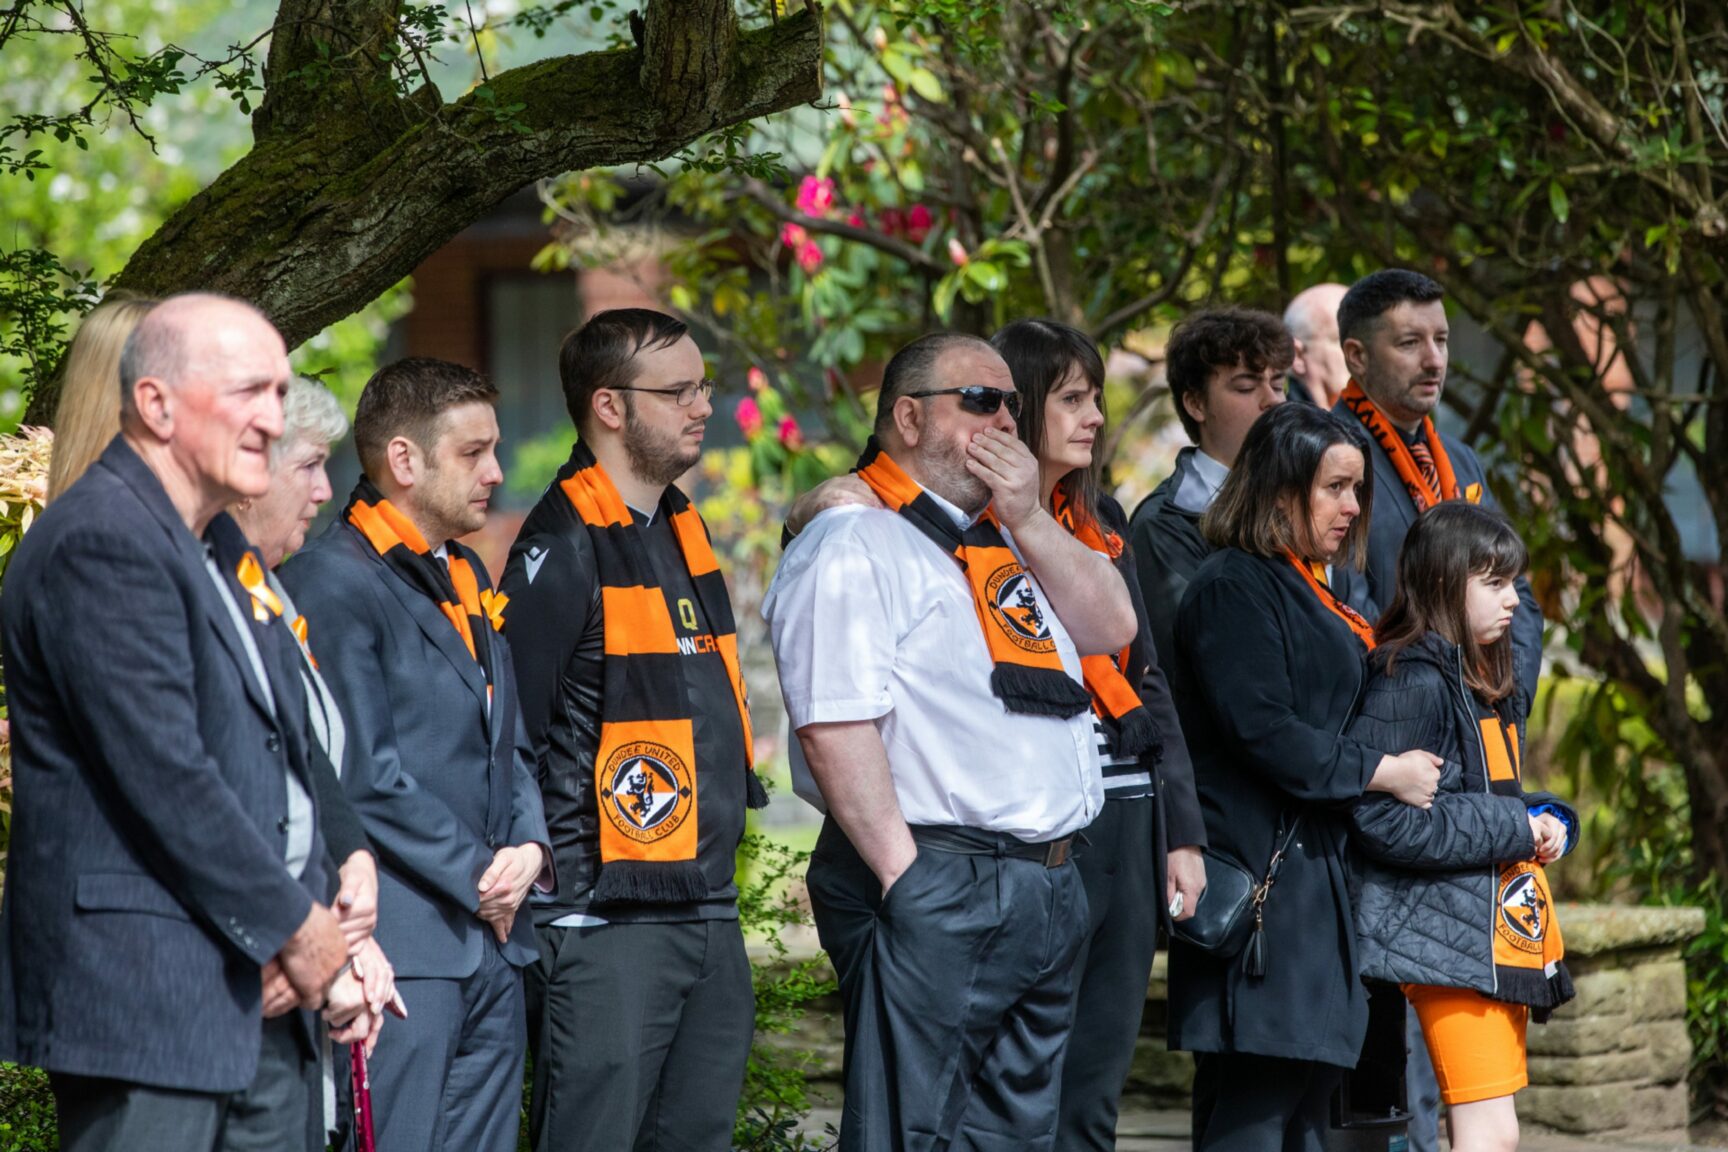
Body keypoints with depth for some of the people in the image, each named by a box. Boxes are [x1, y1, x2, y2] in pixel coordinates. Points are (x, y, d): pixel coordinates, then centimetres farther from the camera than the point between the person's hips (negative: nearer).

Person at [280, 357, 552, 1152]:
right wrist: (478, 879, -11)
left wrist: (529, 846, 3)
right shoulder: (332, 580, -9)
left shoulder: (465, 578, 20)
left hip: (493, 946, 9)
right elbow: (364, 774, -15)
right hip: (404, 947, -9)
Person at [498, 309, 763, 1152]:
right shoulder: (564, 547, -12)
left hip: (708, 914, 9)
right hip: (605, 922, -9)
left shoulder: (682, 529, 15)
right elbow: (509, 730, -14)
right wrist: (544, 884, -14)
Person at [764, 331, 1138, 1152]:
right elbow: (835, 728, -16)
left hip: (1047, 890, 9)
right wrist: (902, 877, -19)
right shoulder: (855, 548, -8)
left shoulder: (1010, 537, 19)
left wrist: (1026, 517, 1)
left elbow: (1111, 627, 11)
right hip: (936, 892, -9)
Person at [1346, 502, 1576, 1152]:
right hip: (1446, 936, -10)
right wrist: (1513, 829, -17)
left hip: (1502, 928, 10)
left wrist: (1547, 820, 5)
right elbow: (1386, 819, -23)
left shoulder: (1489, 686, 16)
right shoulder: (1411, 681, -14)